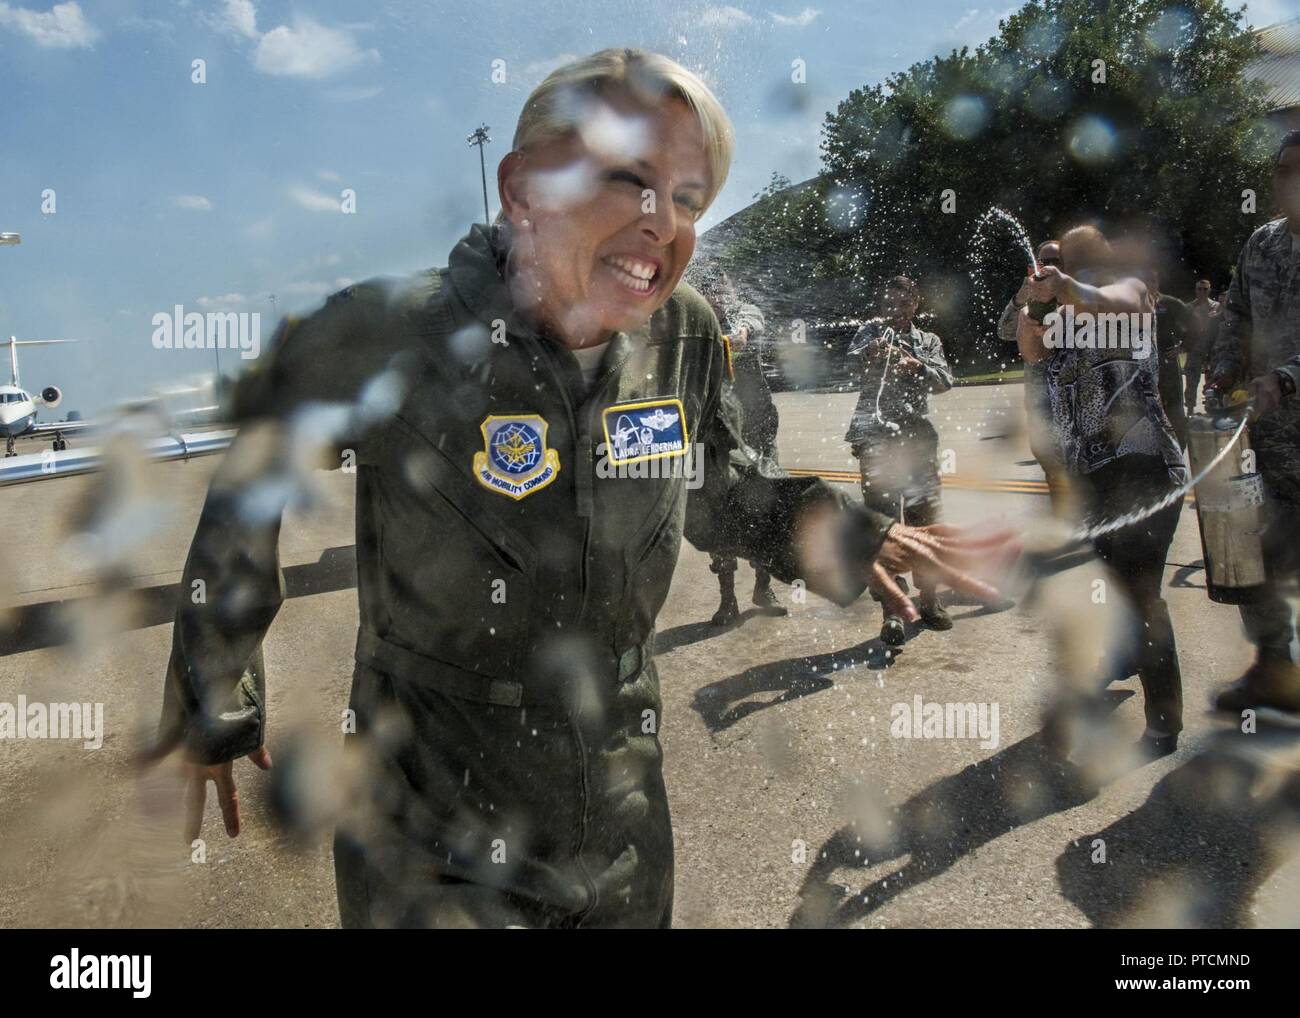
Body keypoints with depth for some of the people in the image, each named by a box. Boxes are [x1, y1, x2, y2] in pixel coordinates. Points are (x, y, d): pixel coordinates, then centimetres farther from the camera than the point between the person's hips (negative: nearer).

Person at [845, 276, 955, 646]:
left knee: (925, 521, 6)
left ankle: (929, 600, 19)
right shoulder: (871, 332, 13)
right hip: (877, 438, -3)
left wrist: (917, 365, -17)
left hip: (918, 438, 3)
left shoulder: (928, 341, 18)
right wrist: (869, 352, -28)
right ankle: (892, 611, -7)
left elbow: (945, 380, 2)